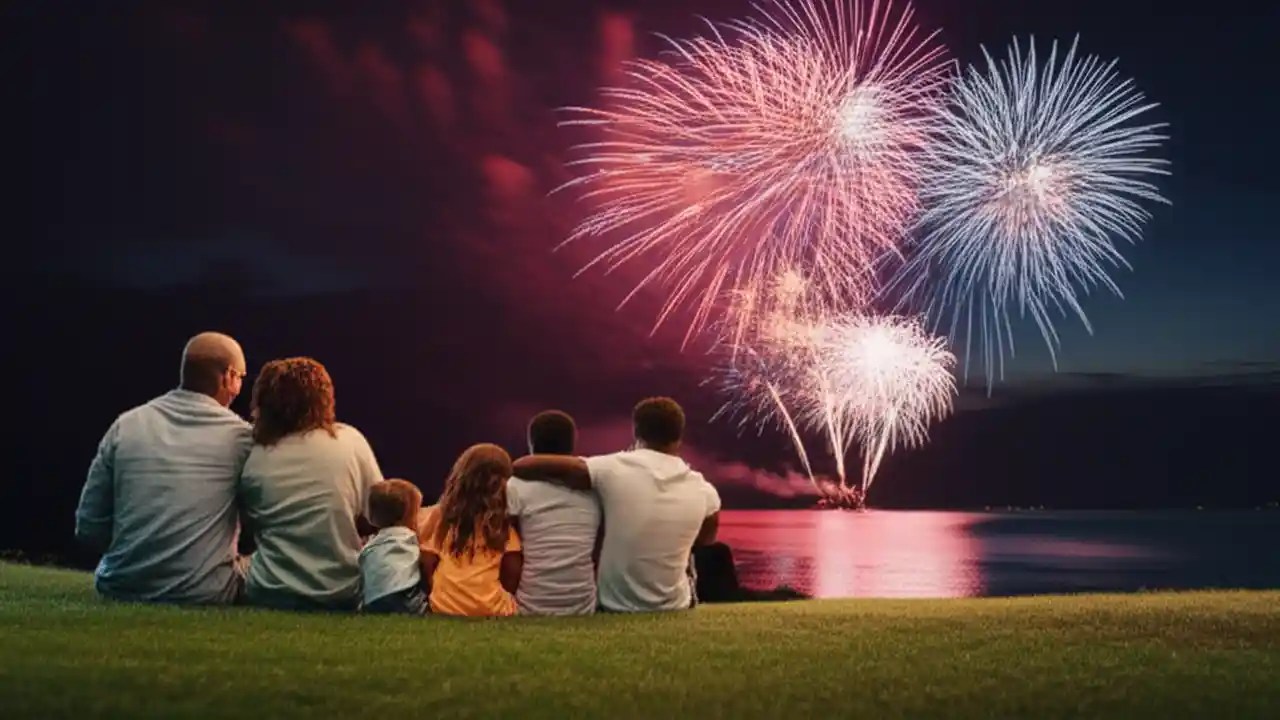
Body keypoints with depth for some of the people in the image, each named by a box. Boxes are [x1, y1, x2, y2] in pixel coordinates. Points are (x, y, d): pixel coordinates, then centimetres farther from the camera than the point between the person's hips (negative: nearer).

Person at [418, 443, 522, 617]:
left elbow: (427, 565, 4)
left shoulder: (439, 515, 1)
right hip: (492, 610, -2)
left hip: (445, 607, 2)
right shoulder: (504, 519, -4)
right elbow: (512, 573, -1)